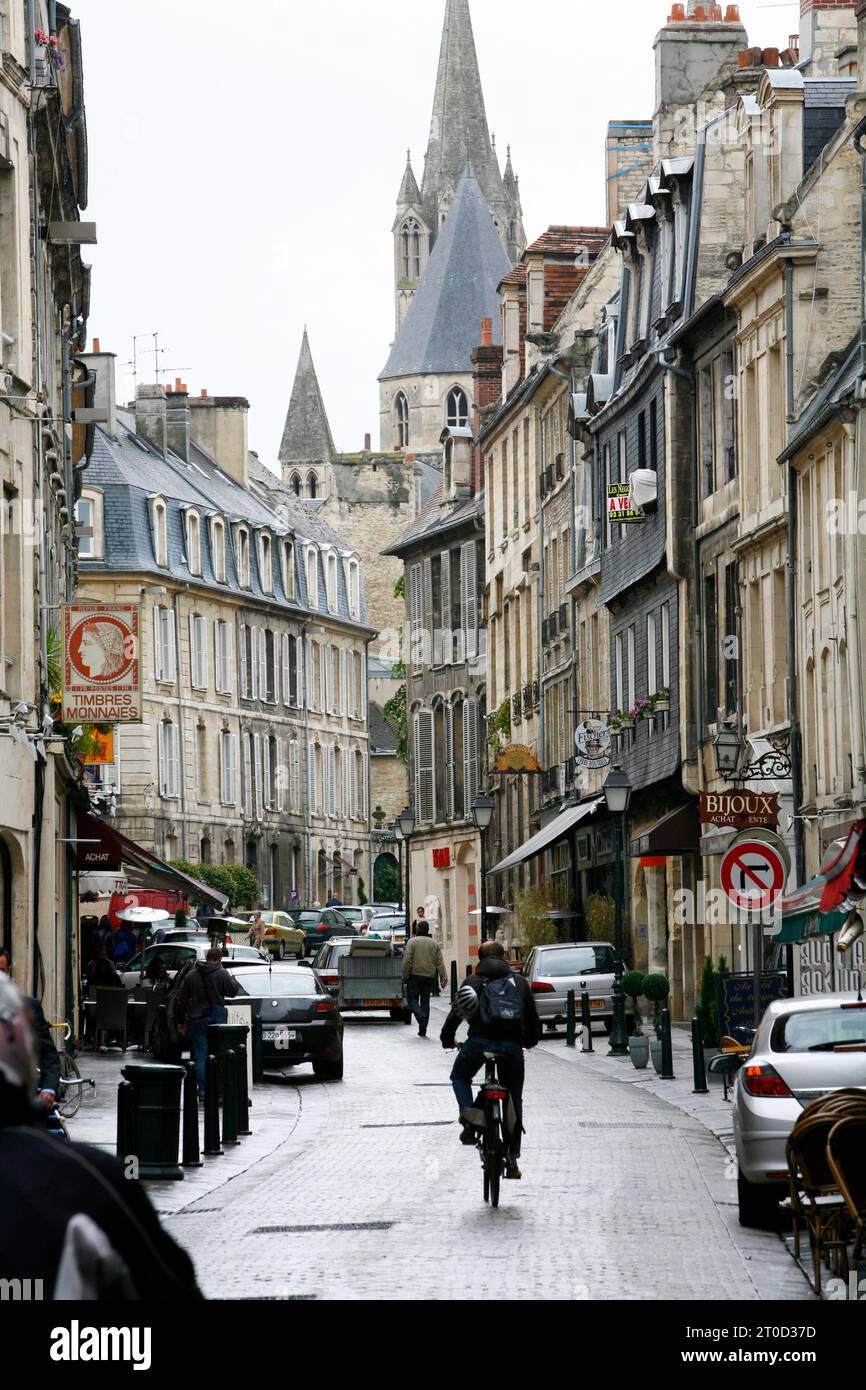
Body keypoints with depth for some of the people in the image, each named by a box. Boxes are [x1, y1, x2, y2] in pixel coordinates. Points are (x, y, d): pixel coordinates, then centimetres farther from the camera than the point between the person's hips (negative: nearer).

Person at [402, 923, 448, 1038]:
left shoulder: (412, 942, -4)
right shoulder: (435, 944, 8)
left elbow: (407, 961, -9)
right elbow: (440, 963, 4)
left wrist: (405, 976, -2)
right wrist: (443, 978, 3)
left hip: (415, 975, -4)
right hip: (430, 977, 4)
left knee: (412, 999, 5)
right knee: (425, 1001, 9)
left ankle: (421, 1016, -24)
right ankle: (423, 1030, 8)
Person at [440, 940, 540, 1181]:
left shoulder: (473, 982, 13)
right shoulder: (519, 982, 17)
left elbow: (456, 1014, 12)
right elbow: (532, 1016, 22)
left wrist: (447, 1040, 29)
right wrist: (530, 1041, 40)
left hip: (479, 1041, -1)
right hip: (511, 1044, 1)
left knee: (459, 1077, 27)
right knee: (514, 1101, 14)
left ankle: (469, 1118, -1)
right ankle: (512, 1158, 14)